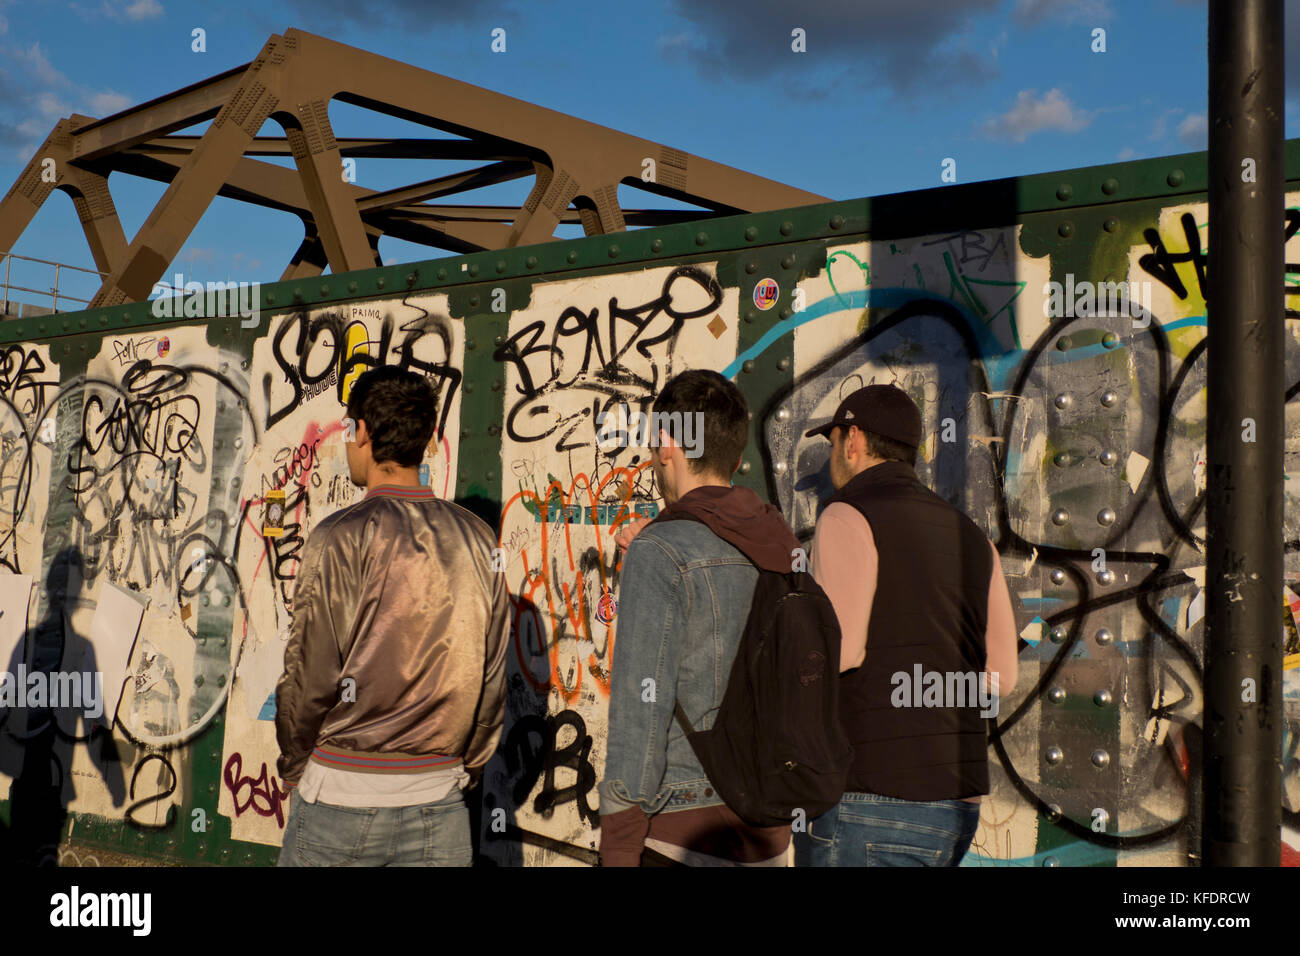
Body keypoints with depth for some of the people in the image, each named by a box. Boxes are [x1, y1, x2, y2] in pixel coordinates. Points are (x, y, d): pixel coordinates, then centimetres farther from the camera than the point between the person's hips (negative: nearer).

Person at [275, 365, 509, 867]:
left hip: (344, 797, -4)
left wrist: (293, 765, 7)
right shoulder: (478, 539, 2)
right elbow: (491, 676, 5)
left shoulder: (341, 537, -11)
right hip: (440, 800, 4)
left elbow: (310, 677, -9)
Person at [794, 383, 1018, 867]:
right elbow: (1000, 674, 13)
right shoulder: (971, 537, 16)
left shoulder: (849, 518, -6)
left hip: (870, 793, -8)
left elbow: (837, 650, -18)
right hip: (958, 803, 8)